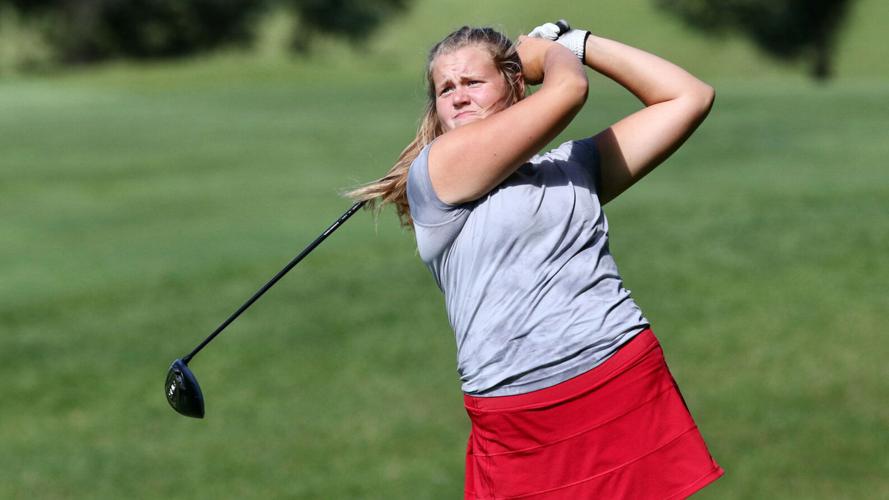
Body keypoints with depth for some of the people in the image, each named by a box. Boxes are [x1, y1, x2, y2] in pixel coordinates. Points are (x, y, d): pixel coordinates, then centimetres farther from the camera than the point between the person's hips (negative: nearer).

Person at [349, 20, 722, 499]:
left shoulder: (574, 166, 17)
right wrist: (549, 51, 16)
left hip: (629, 391, 4)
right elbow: (568, 90, -7)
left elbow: (689, 98, 17)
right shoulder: (433, 171, -1)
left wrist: (574, 42, 16)